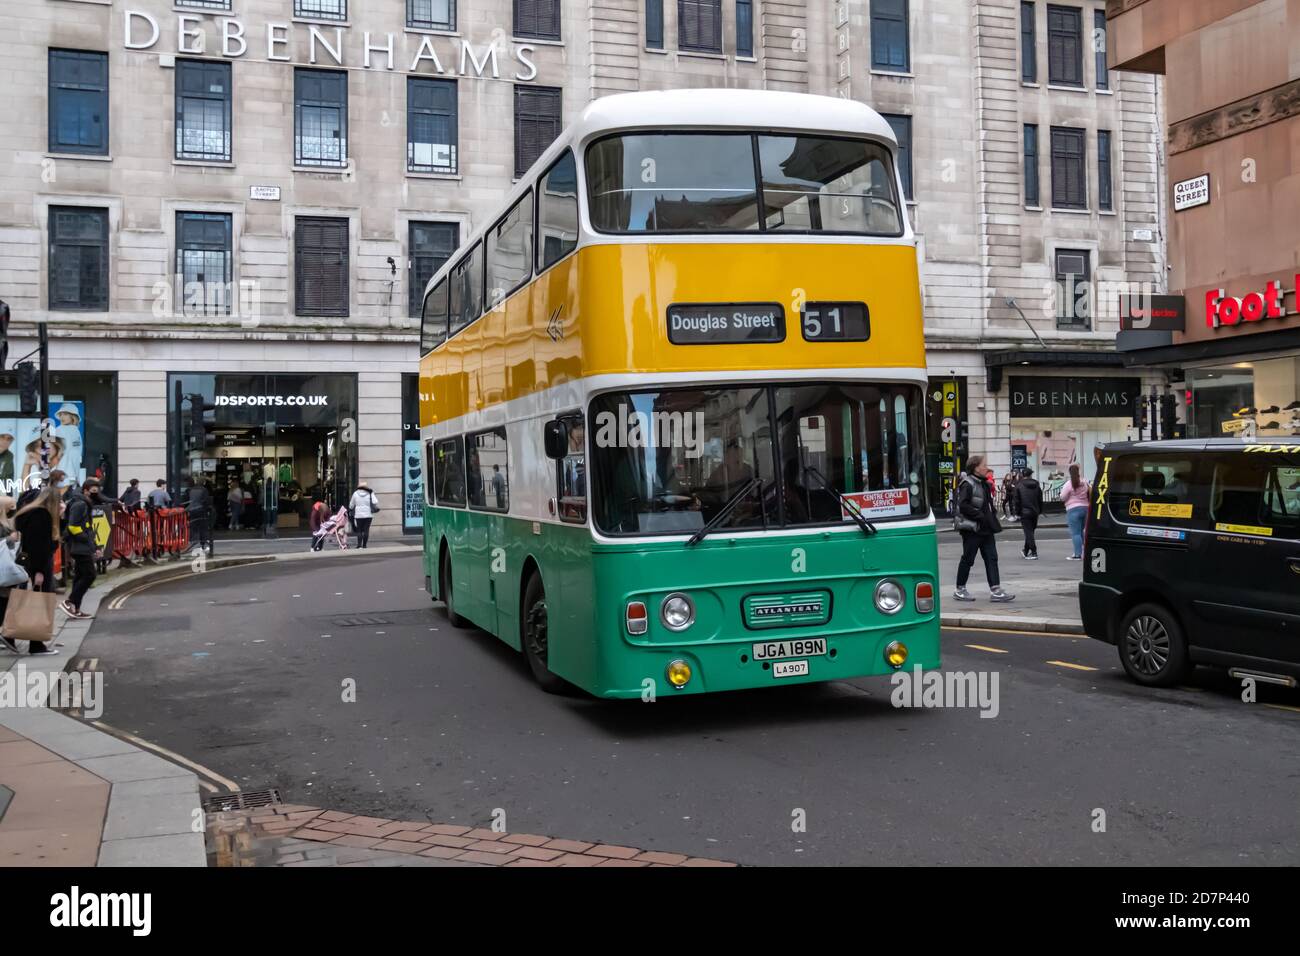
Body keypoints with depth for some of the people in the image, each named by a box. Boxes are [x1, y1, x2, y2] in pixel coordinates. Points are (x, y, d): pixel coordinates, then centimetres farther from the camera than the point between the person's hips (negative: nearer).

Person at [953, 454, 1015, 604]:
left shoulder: (984, 484, 15)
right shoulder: (968, 485, -13)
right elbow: (963, 505, -23)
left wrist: (992, 515, 11)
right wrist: (980, 515, -21)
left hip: (986, 529, 9)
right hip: (972, 529, -8)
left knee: (991, 558, 2)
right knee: (968, 559, 1)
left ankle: (995, 590, -1)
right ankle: (960, 590, 13)